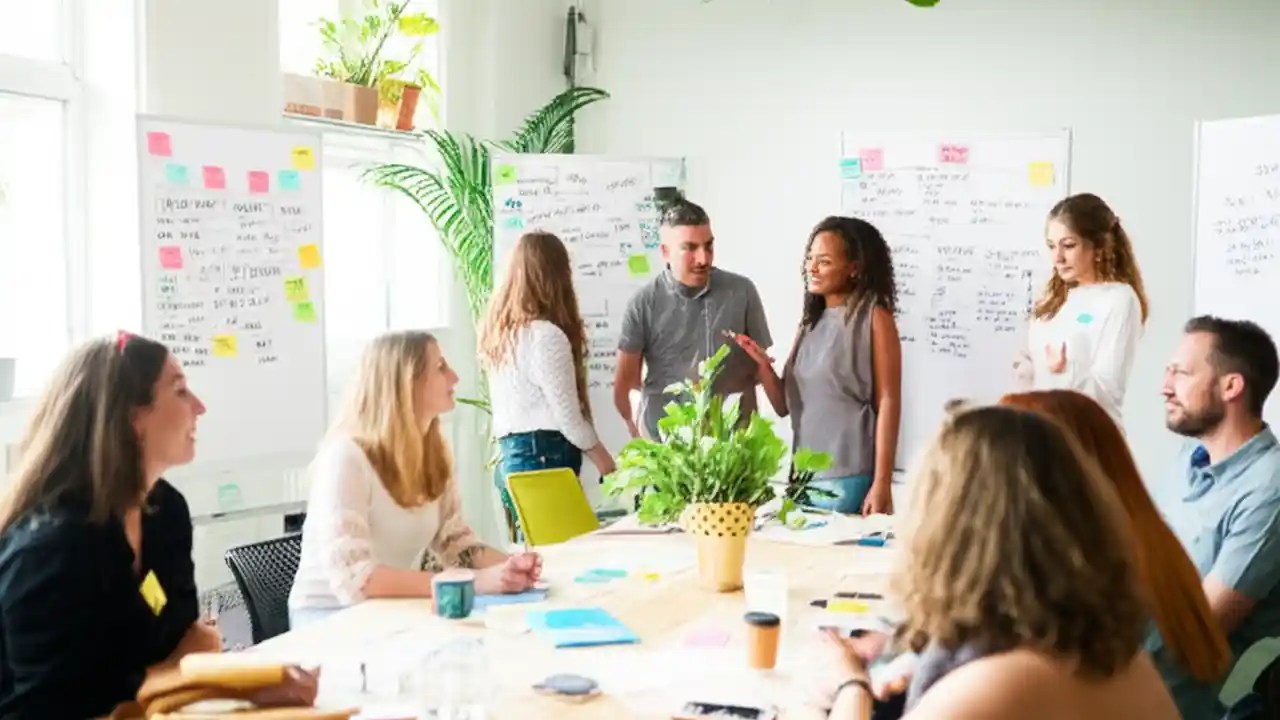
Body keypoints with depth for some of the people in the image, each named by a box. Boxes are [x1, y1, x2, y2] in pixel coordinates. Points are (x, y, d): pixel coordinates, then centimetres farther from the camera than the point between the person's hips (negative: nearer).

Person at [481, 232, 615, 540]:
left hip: (510, 456, 8)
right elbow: (569, 417, -11)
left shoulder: (499, 329, 9)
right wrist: (608, 465, -1)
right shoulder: (546, 335, -14)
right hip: (545, 457, -8)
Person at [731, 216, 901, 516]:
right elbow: (785, 406, 13)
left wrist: (882, 484, -14)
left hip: (850, 478, -6)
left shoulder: (874, 318, -5)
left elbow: (888, 403, -9)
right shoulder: (811, 322, 13)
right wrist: (762, 364, -6)